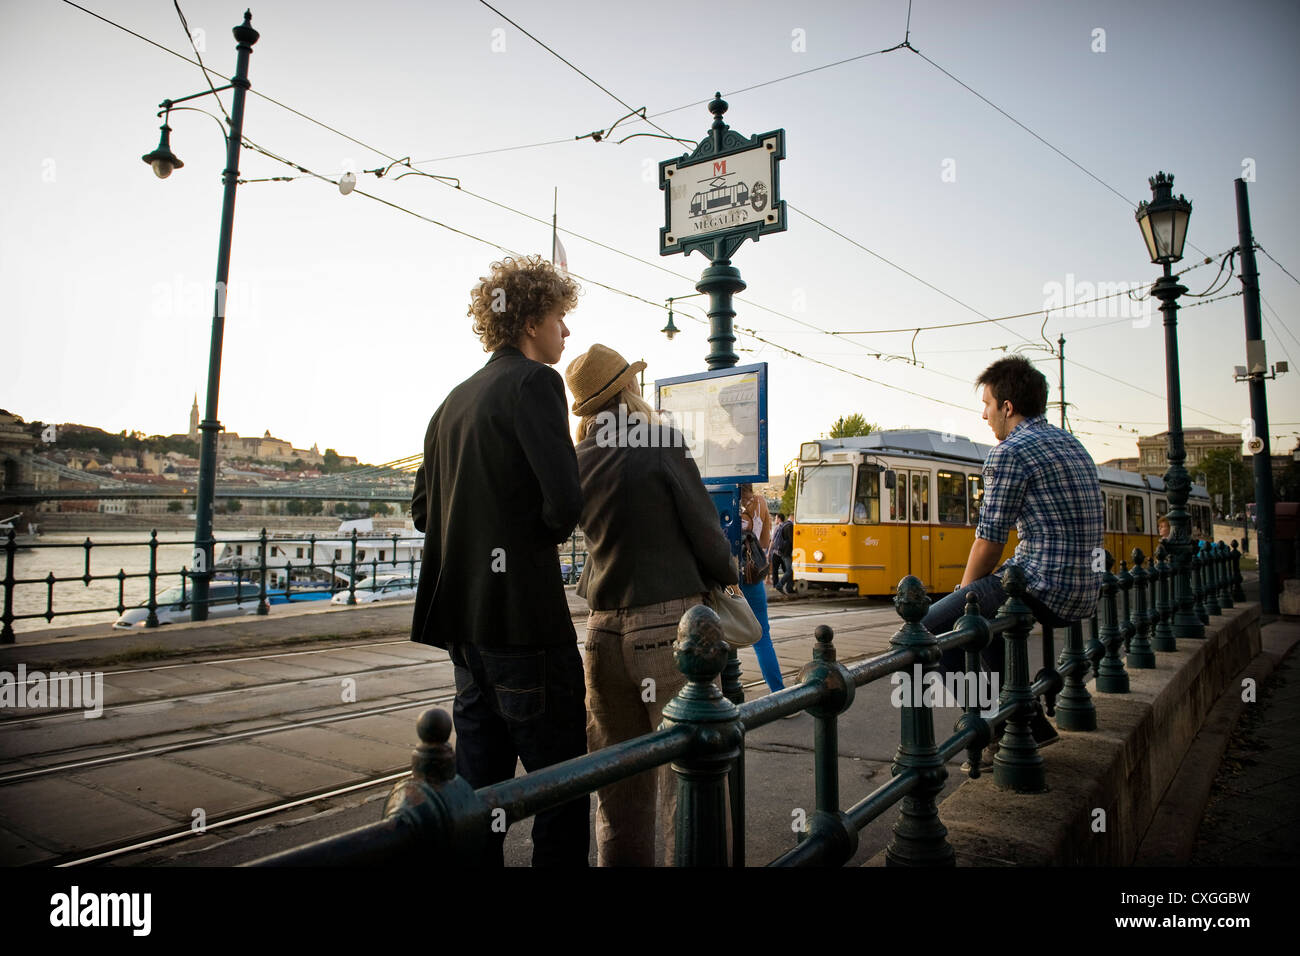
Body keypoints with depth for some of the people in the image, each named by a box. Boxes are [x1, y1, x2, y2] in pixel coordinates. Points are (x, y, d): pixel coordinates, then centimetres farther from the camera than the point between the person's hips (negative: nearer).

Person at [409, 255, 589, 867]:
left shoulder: (454, 401, 15)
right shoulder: (534, 382, -9)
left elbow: (423, 512, 19)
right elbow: (564, 500, -21)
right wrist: (552, 530, 0)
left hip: (464, 620, 9)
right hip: (524, 615, -8)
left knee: (479, 784, 16)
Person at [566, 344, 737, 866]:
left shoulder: (576, 464, 8)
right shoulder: (663, 448, -8)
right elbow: (705, 532, -4)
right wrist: (727, 575, 13)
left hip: (605, 628, 6)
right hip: (669, 623, -6)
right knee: (683, 773, 2)